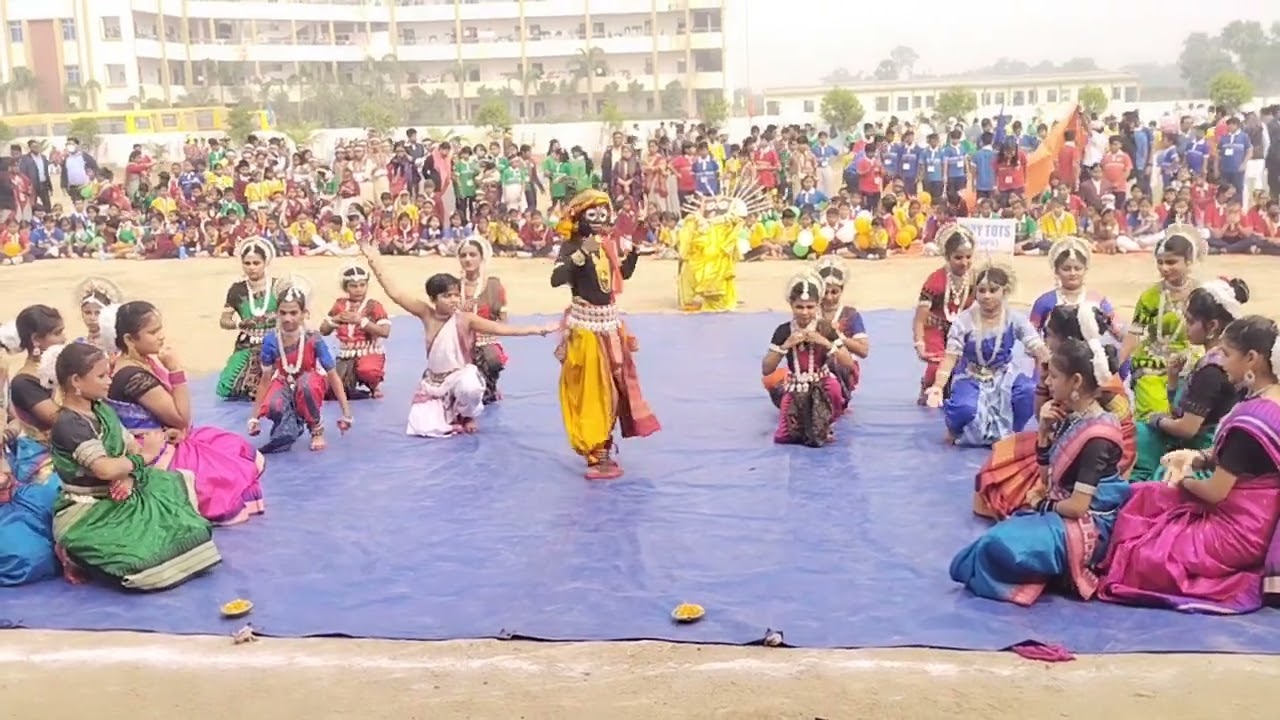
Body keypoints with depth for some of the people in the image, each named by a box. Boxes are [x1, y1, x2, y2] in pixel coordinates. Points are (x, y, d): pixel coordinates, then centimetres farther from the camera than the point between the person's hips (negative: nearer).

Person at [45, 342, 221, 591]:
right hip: (86, 511, -9)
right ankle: (80, 555, -1)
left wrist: (128, 477, -15)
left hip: (116, 497, 9)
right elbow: (105, 469, -29)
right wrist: (144, 456, -13)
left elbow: (132, 448, 7)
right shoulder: (68, 424, -20)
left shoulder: (102, 409, 9)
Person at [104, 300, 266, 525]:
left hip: (164, 441, 10)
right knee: (232, 472, -9)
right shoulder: (132, 375, -26)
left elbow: (174, 412, 9)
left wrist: (179, 428, -14)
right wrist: (176, 369, -26)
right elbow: (181, 416, -23)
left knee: (242, 453, 8)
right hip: (153, 454, -10)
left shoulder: (147, 361, 4)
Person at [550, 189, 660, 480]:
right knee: (590, 390, -3)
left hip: (609, 321, 7)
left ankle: (602, 446, 28)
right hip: (584, 324, -7)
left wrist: (633, 252, 0)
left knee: (613, 385, 14)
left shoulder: (609, 244, 5)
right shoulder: (572, 246, -13)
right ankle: (595, 455, 2)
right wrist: (582, 253, -34)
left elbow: (625, 273, 17)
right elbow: (556, 279, -28)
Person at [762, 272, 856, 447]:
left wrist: (826, 343, -22)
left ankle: (820, 428, -3)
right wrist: (786, 345, -19)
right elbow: (766, 370, -8)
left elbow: (848, 364, -11)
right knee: (786, 436, -15)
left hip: (822, 387, 0)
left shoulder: (825, 329, -6)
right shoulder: (784, 331, -5)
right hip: (796, 389, 1)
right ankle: (804, 428, 25)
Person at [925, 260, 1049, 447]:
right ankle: (955, 430, 7)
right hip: (971, 377, -2)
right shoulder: (964, 320, -17)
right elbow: (951, 356, -18)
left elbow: (1038, 348, -19)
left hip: (1004, 375, 2)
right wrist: (938, 386, -31)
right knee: (965, 407, -34)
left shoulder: (1014, 319, -13)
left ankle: (1010, 432, 2)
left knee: (1031, 392, -28)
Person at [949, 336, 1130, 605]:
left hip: (1089, 527, -9)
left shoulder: (1097, 436, -21)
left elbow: (1078, 505, -23)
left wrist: (1045, 507, -4)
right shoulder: (1070, 419, 4)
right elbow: (1049, 476, 12)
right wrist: (1045, 431, 0)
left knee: (1001, 544, -25)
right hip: (1064, 513, 9)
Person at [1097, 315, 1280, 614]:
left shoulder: (1250, 420, -27)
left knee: (1139, 554, 0)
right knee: (1144, 499, 17)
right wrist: (1198, 458, -2)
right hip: (1256, 524, 9)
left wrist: (1184, 480, 0)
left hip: (1234, 532, -9)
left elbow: (1215, 492, -21)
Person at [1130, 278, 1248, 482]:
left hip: (1204, 457, -9)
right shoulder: (1213, 359, 8)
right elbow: (1183, 412, 13)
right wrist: (1174, 377, 1)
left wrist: (1158, 420, -3)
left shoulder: (1211, 369, -19)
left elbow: (1187, 428, -20)